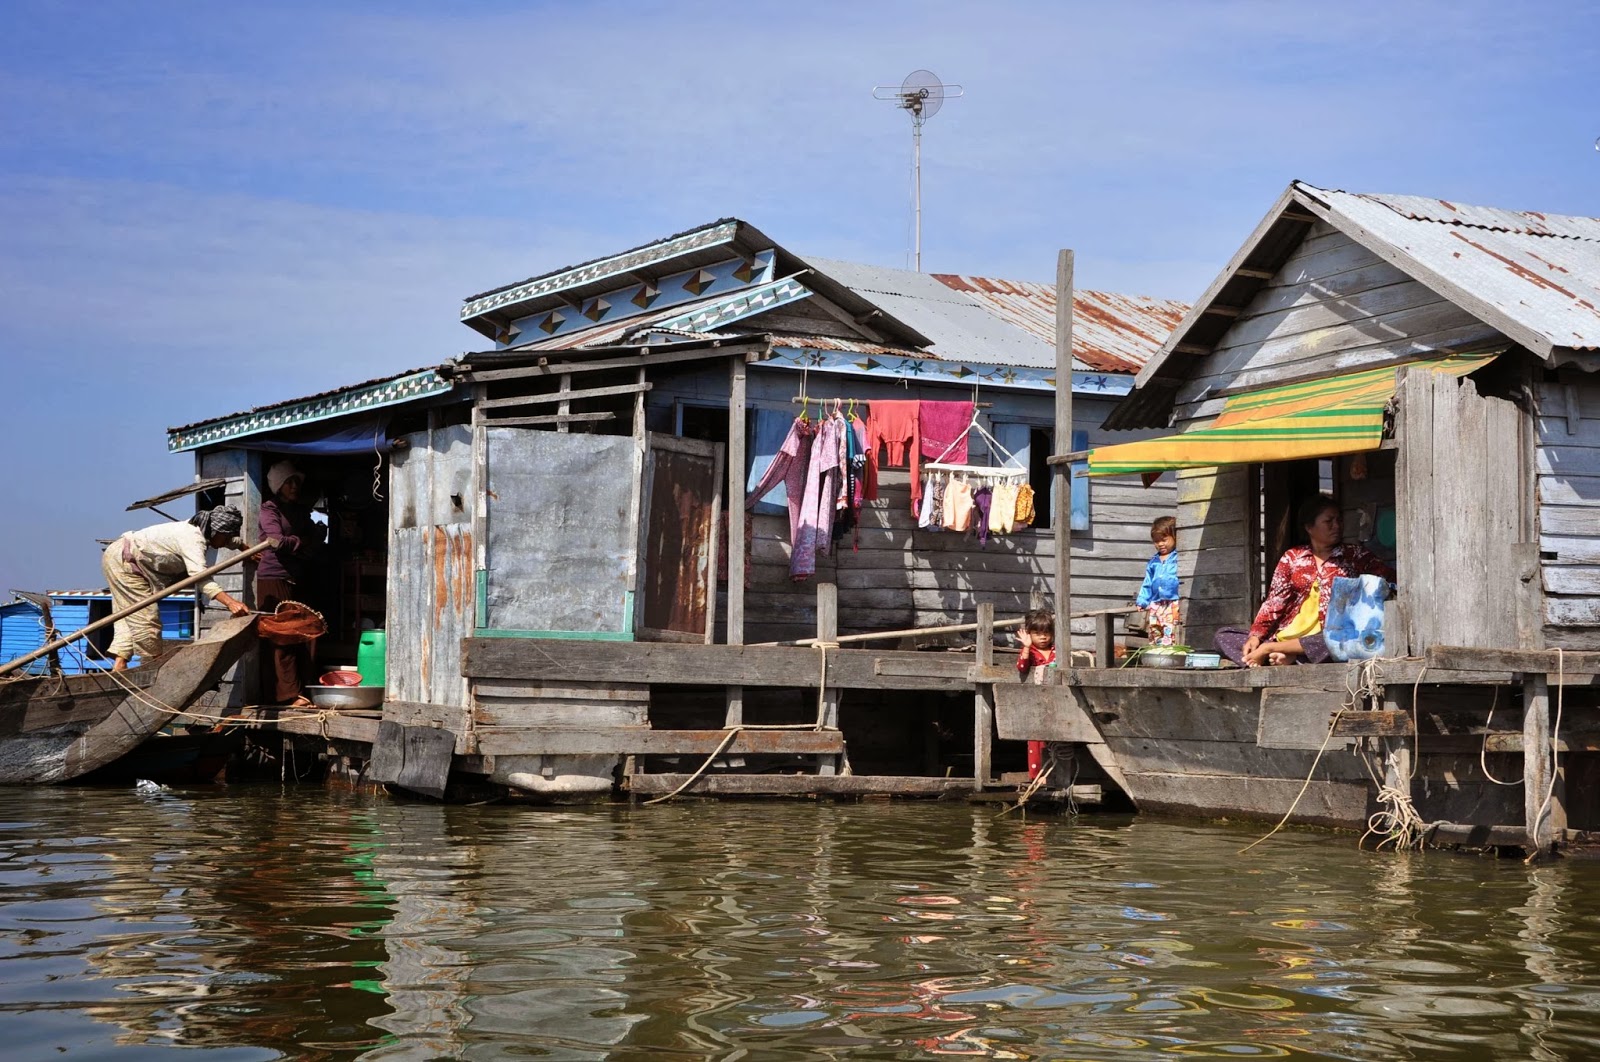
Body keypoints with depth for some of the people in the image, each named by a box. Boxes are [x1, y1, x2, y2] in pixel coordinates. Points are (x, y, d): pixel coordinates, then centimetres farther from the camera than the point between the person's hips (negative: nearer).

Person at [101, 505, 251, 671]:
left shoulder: (198, 529, 3)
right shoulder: (192, 539, -27)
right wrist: (229, 601, -51)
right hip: (123, 560, -10)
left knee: (128, 617, 9)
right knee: (145, 616, -8)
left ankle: (119, 665, 4)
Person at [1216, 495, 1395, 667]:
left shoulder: (1354, 555, 11)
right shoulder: (1292, 557, 15)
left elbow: (1391, 578, 0)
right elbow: (1274, 601, 6)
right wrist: (1256, 635, -9)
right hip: (1287, 635, 3)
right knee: (1223, 636, -12)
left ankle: (1270, 649, -28)